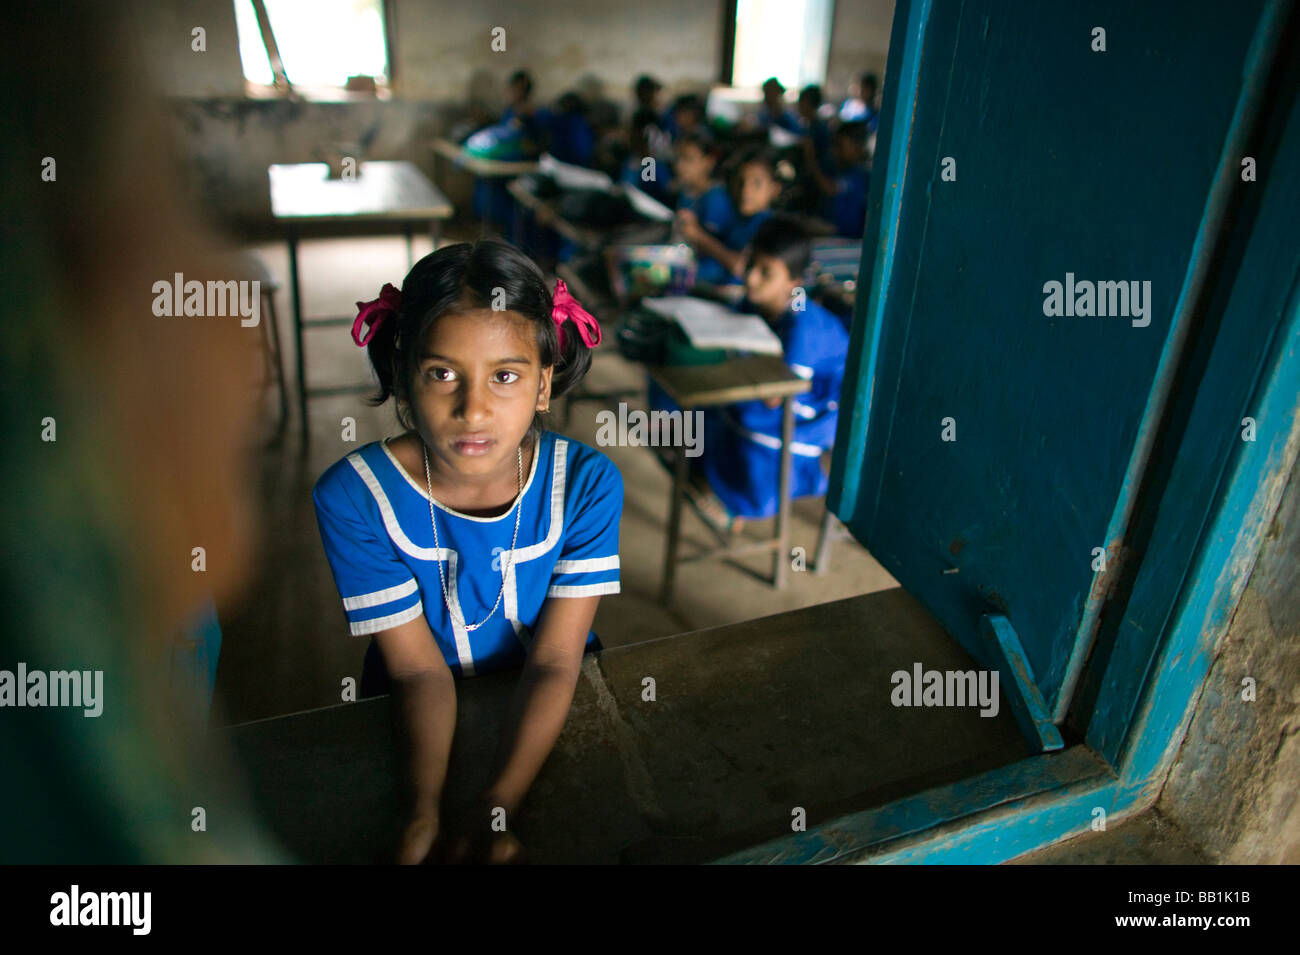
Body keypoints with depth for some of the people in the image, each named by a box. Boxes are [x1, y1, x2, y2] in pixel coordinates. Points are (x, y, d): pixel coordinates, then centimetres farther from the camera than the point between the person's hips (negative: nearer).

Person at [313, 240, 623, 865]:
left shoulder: (587, 483, -20)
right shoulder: (353, 496, -21)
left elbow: (554, 662, -19)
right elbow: (421, 672, -17)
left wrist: (496, 810, -30)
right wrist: (427, 809, -32)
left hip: (547, 709, 1)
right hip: (415, 718, 0)